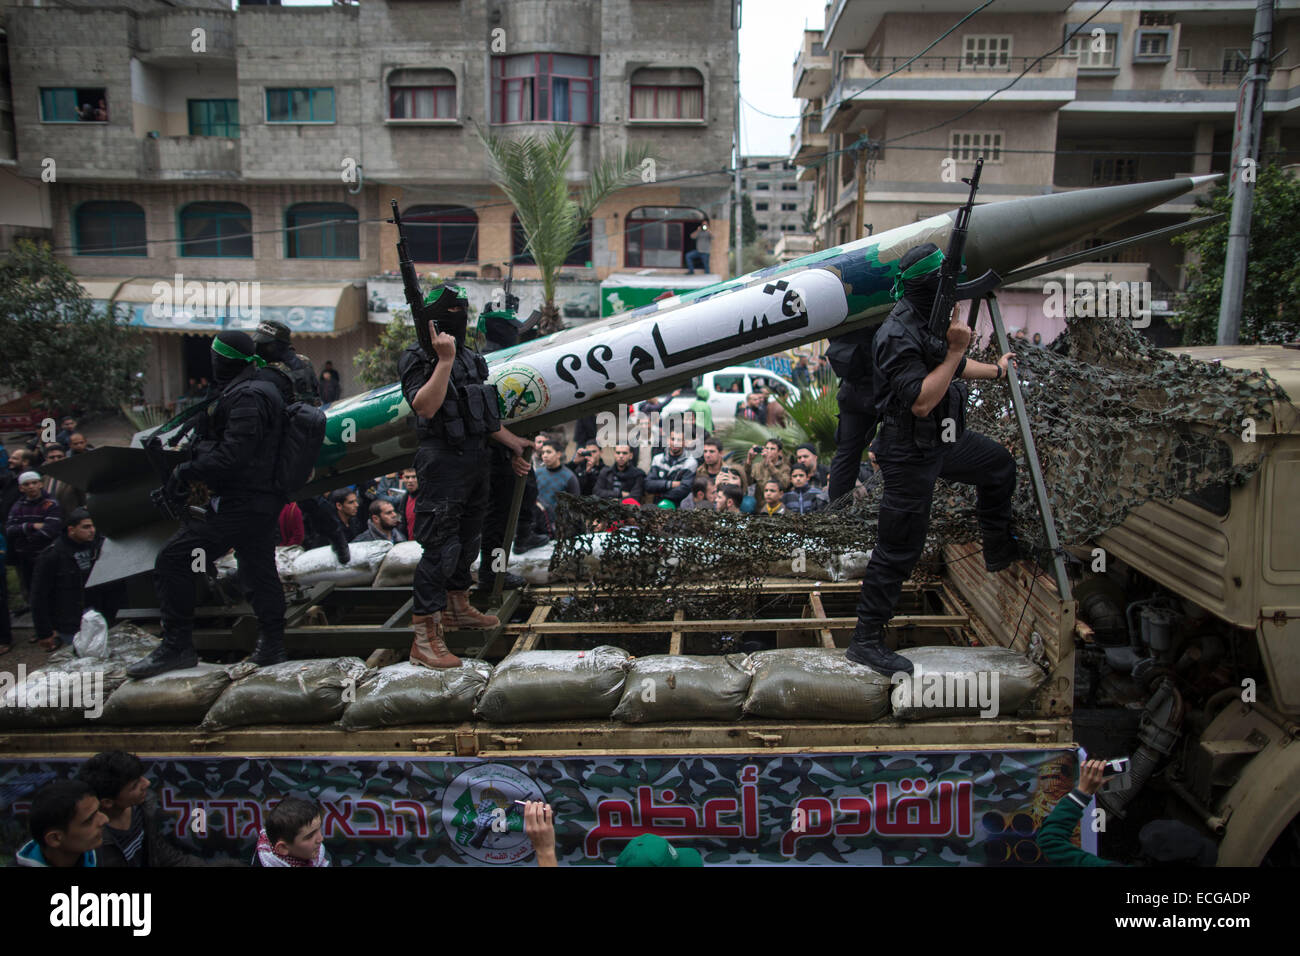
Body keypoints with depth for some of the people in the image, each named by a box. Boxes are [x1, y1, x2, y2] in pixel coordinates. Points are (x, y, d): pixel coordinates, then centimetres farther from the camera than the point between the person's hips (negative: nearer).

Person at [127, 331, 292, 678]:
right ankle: (271, 646, 26)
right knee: (260, 573, 17)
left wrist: (187, 472, -14)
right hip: (265, 502, 10)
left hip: (238, 503, -10)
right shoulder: (269, 389, 15)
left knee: (172, 561, -5)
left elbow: (232, 456, -25)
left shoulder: (246, 397, -16)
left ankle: (177, 646, -1)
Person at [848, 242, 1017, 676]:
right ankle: (866, 640, 6)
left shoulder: (931, 320, 6)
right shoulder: (897, 335, -24)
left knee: (999, 464, 27)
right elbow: (921, 402, -29)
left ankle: (1000, 550, 46)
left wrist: (995, 370, 39)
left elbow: (950, 368, 25)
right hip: (910, 454, -10)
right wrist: (955, 350, -27)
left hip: (943, 441, 10)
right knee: (899, 549, -4)